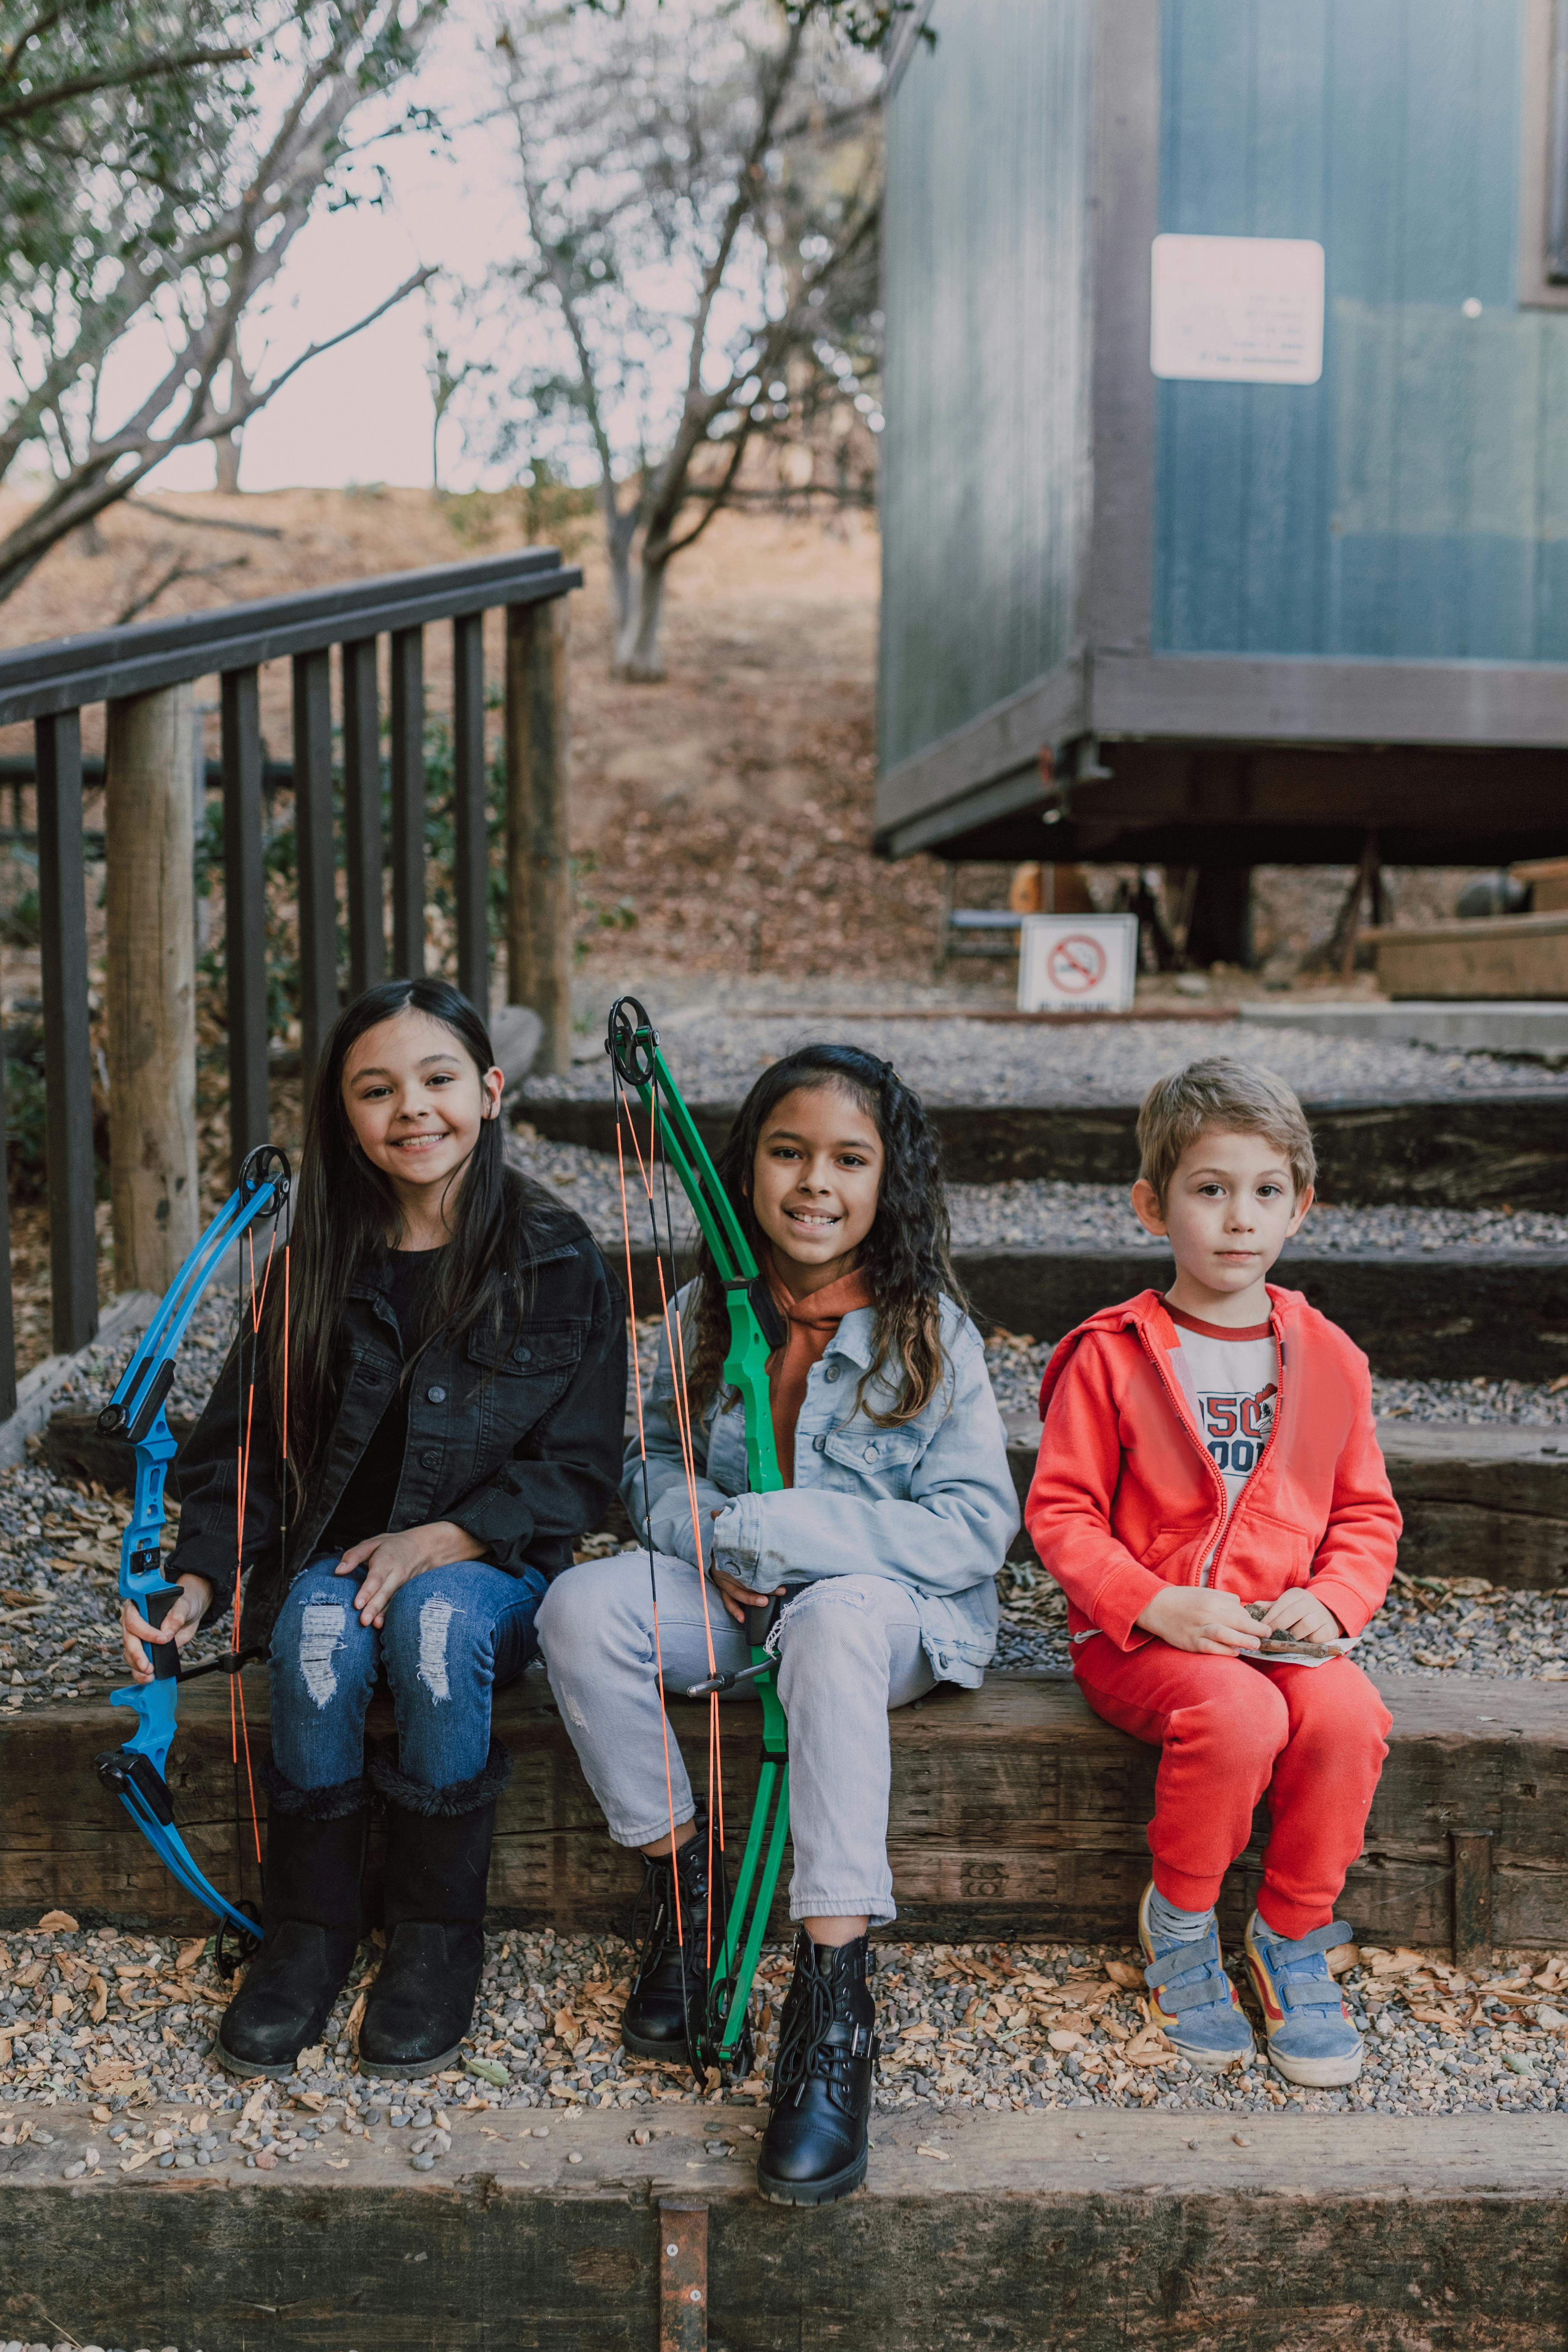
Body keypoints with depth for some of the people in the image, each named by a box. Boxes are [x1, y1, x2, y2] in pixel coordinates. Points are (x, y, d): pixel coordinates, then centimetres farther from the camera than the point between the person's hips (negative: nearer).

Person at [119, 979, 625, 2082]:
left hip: (496, 1567, -2)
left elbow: (582, 1468, -5)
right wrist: (197, 1580, -12)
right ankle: (312, 1930, -12)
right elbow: (240, 1446, 5)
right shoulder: (317, 1268, 4)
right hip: (338, 1555, 2)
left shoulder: (558, 1261, -4)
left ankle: (440, 1934, -15)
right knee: (317, 1630, -31)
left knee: (436, 1620, -34)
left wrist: (446, 1540, -19)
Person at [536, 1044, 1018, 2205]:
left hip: (892, 1604, -4)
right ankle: (682, 1887, -6)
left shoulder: (930, 1329, -8)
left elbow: (976, 1525, -14)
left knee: (834, 1621, -39)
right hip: (731, 1595, 4)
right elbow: (652, 1461, 14)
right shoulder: (707, 1311, 4)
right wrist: (707, 1536, -11)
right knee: (583, 1606, -23)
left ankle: (835, 2001, -37)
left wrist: (770, 1531, -22)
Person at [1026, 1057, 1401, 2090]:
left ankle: (1294, 1938, -3)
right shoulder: (1110, 1355, -3)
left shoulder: (1328, 1358, 7)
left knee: (1349, 1716, -28)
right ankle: (1181, 1923, -4)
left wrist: (1332, 1599, -7)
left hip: (1284, 1631, 3)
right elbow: (1061, 1511, -4)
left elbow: (1367, 1513, 13)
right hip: (1140, 1637, -3)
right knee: (1238, 1716, -33)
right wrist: (1157, 1604, -17)